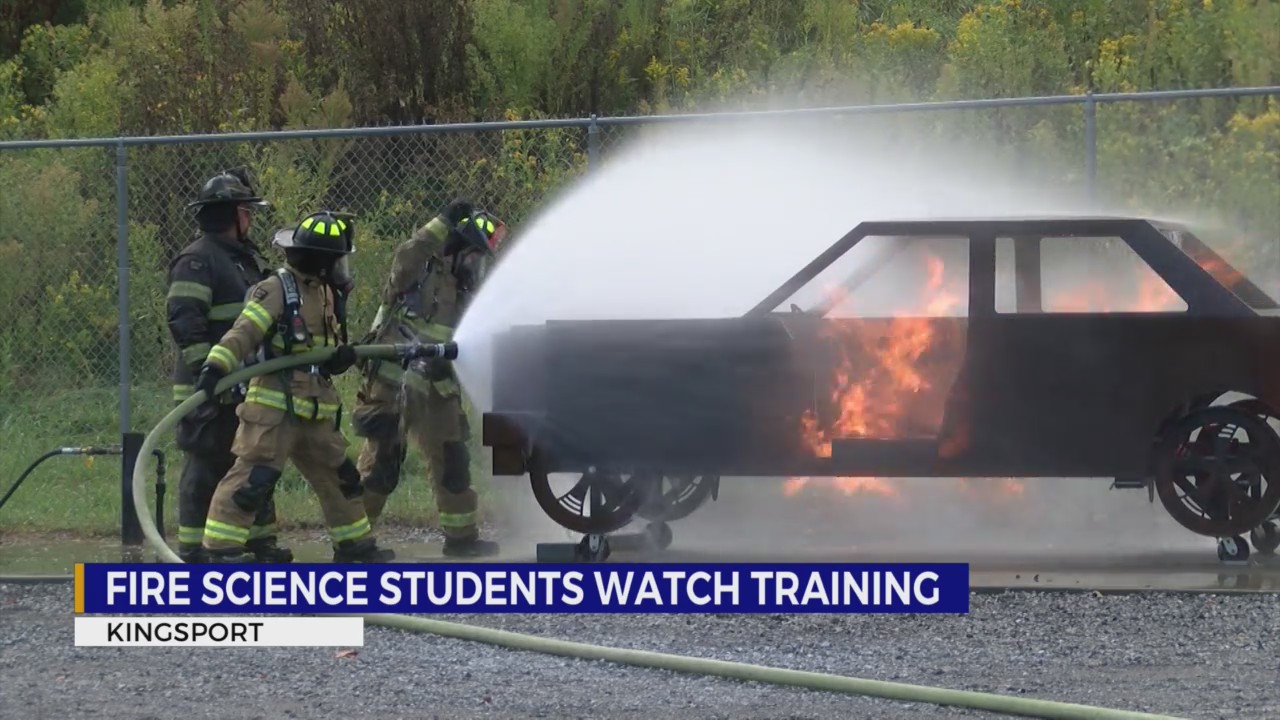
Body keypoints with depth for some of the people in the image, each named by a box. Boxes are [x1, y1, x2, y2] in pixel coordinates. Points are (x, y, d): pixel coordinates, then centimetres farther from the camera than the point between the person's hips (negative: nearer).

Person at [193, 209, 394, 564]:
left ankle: (355, 544, 30)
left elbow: (331, 351, 21)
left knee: (339, 476, 17)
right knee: (253, 478, -15)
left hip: (315, 411, 9)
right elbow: (242, 335, -21)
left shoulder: (325, 295, 15)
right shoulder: (276, 291, -12)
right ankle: (221, 548, -13)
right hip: (275, 406, -9)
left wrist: (342, 357, -3)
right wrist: (215, 367, -34)